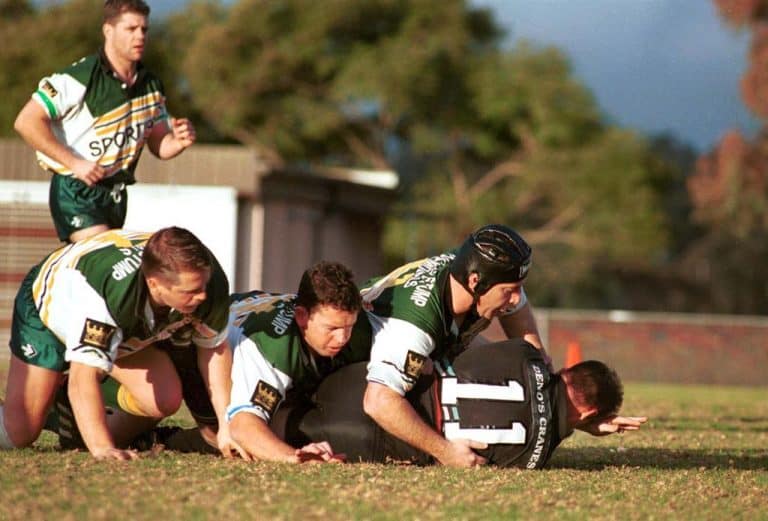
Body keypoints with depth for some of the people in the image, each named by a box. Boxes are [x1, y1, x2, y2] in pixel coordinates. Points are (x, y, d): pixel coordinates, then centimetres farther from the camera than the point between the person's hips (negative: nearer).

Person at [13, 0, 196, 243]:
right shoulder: (81, 78, -16)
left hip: (116, 194, 8)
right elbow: (26, 121, -18)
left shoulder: (150, 85, 7)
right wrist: (74, 163, -20)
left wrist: (179, 141, -9)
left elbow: (159, 144, 16)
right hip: (77, 191, -8)